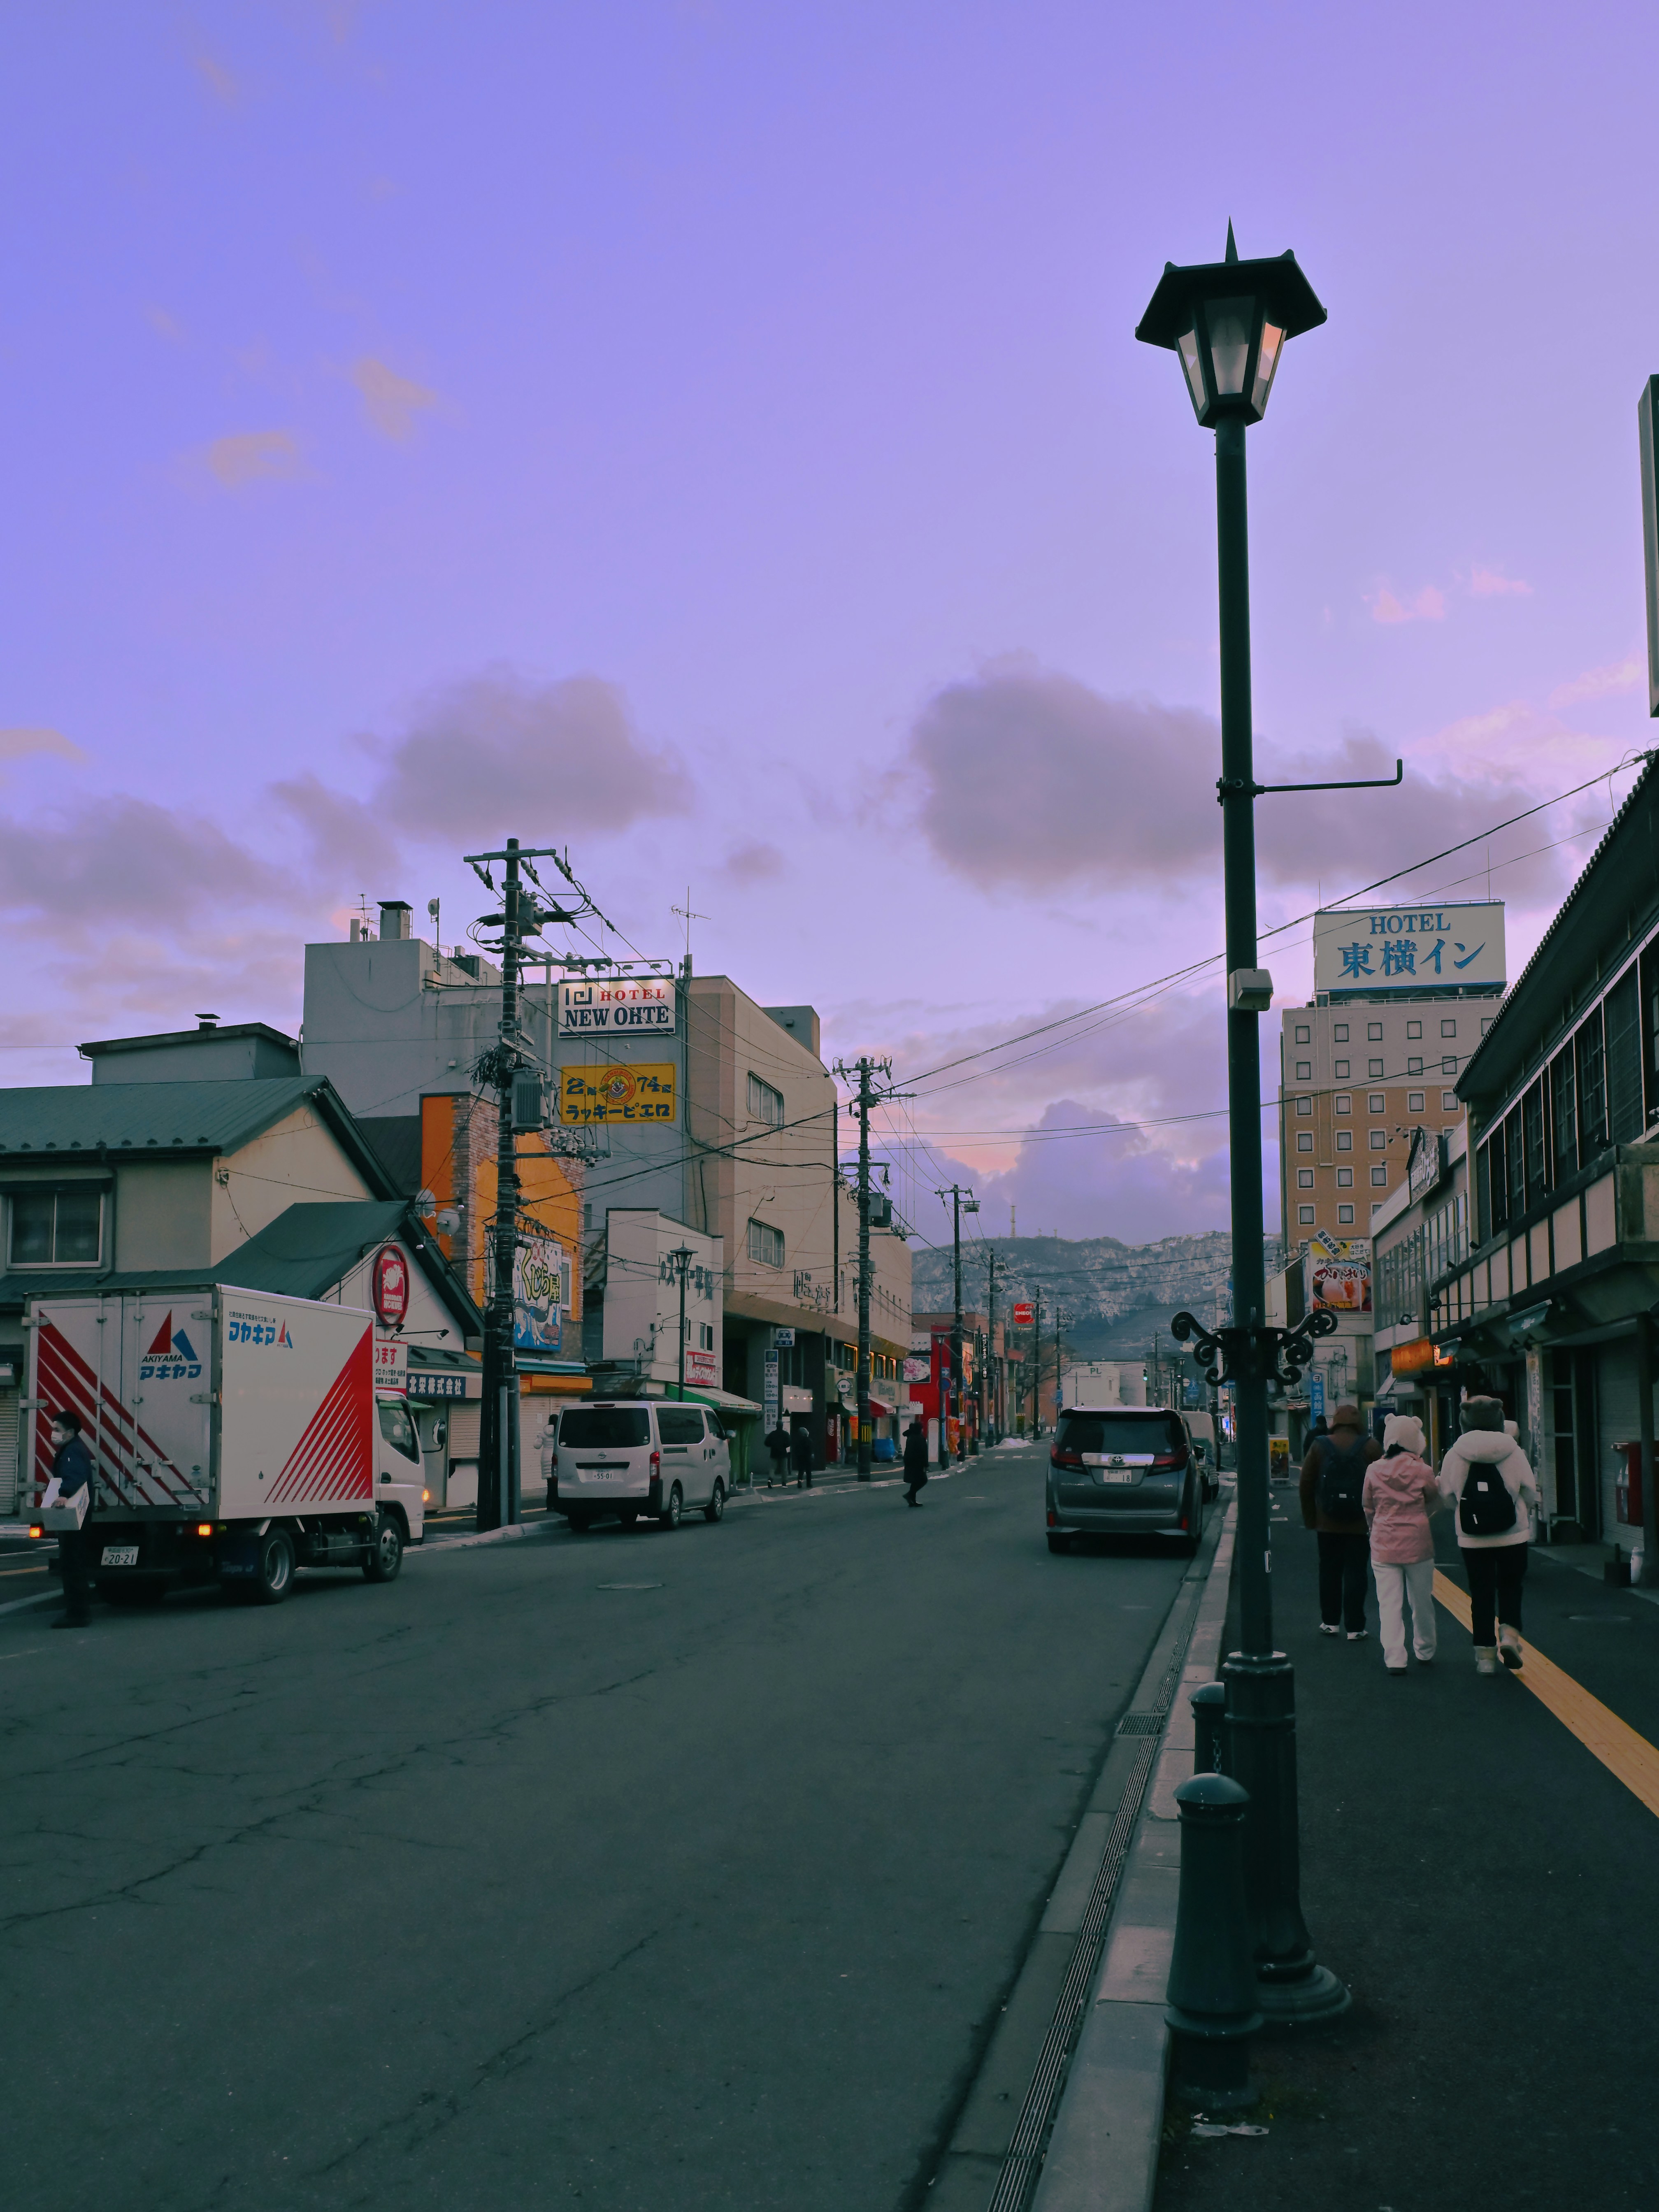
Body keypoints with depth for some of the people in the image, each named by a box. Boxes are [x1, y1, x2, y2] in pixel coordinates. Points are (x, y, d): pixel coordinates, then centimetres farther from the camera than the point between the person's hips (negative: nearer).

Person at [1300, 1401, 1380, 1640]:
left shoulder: (1319, 1447, -1)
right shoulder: (1371, 1447, -5)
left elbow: (1306, 1485, 1)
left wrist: (1310, 1518, 9)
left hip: (1328, 1523, 1)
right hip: (1360, 1524, -1)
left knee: (1329, 1572, 12)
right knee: (1355, 1573, 1)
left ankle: (1331, 1622, 18)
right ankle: (1354, 1628, 1)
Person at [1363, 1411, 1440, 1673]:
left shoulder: (1374, 1470, -3)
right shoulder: (1422, 1470, -7)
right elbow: (1435, 1502, 7)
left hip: (1384, 1545, 0)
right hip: (1418, 1543, 0)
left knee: (1390, 1604, 2)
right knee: (1422, 1601, 15)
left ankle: (1395, 1659, -4)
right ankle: (1425, 1652, 28)